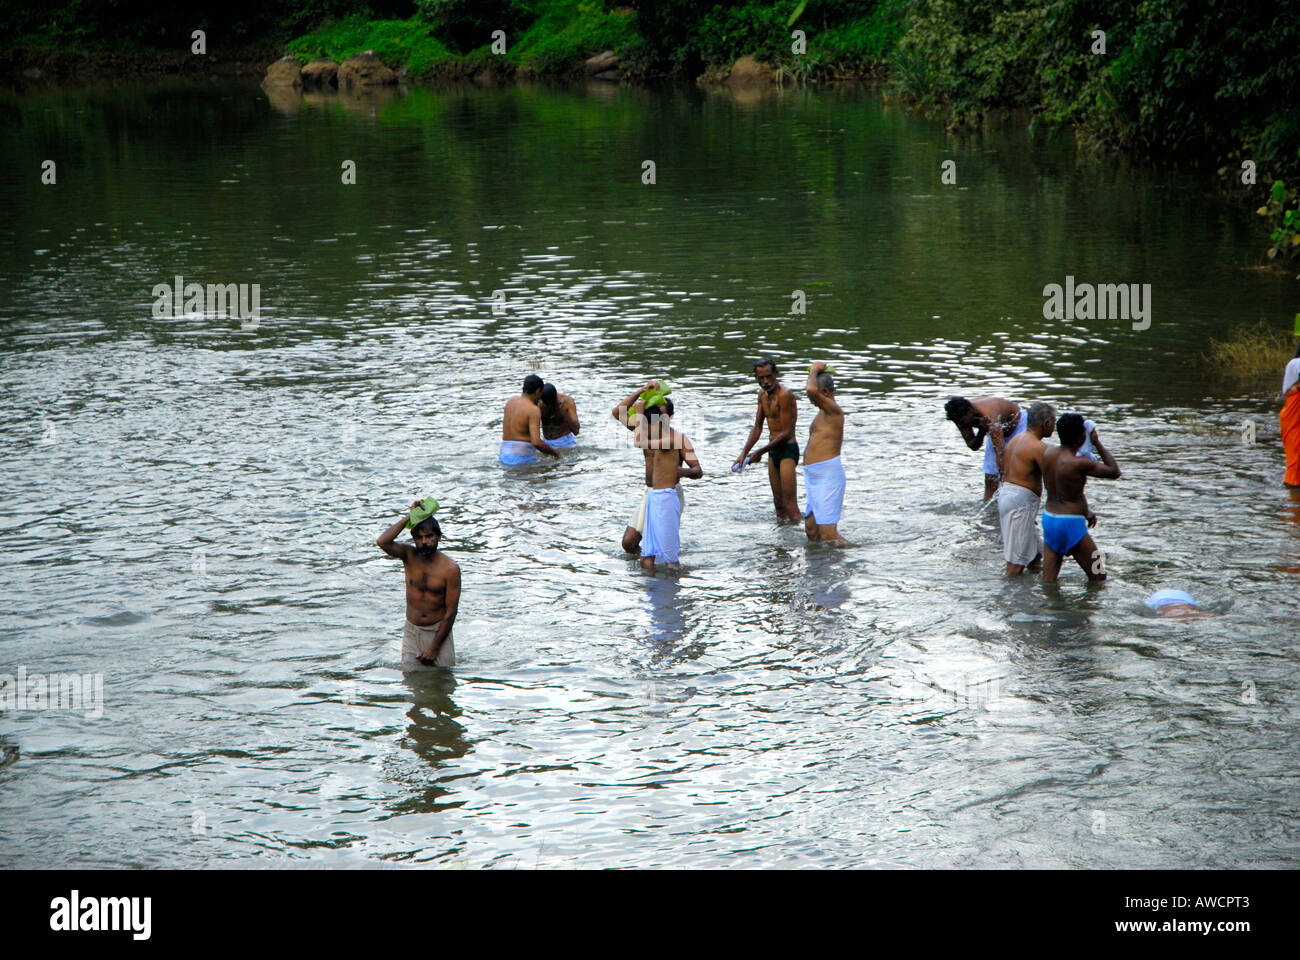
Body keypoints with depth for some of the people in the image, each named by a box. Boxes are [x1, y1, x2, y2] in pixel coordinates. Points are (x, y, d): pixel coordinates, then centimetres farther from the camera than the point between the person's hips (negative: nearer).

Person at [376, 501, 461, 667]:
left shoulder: (450, 568, -12)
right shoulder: (409, 556, -3)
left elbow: (450, 612, -11)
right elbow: (382, 542, -23)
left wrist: (434, 647, -13)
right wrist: (408, 517, -21)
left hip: (439, 630, -2)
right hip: (412, 631, 2)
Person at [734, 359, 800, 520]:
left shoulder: (784, 394, -17)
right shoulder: (763, 393, 10)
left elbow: (787, 433, -19)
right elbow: (757, 428, 18)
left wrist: (760, 452, -14)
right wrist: (744, 453, 7)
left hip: (788, 449, -9)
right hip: (773, 451, 9)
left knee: (790, 503, -13)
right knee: (778, 502, 12)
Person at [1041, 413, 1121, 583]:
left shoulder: (1049, 453, 2)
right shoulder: (1079, 463, -21)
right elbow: (1114, 472, -9)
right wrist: (1097, 442, -5)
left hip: (1049, 518, 8)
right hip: (1071, 524, -7)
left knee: (1048, 581, 10)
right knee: (1098, 577, 7)